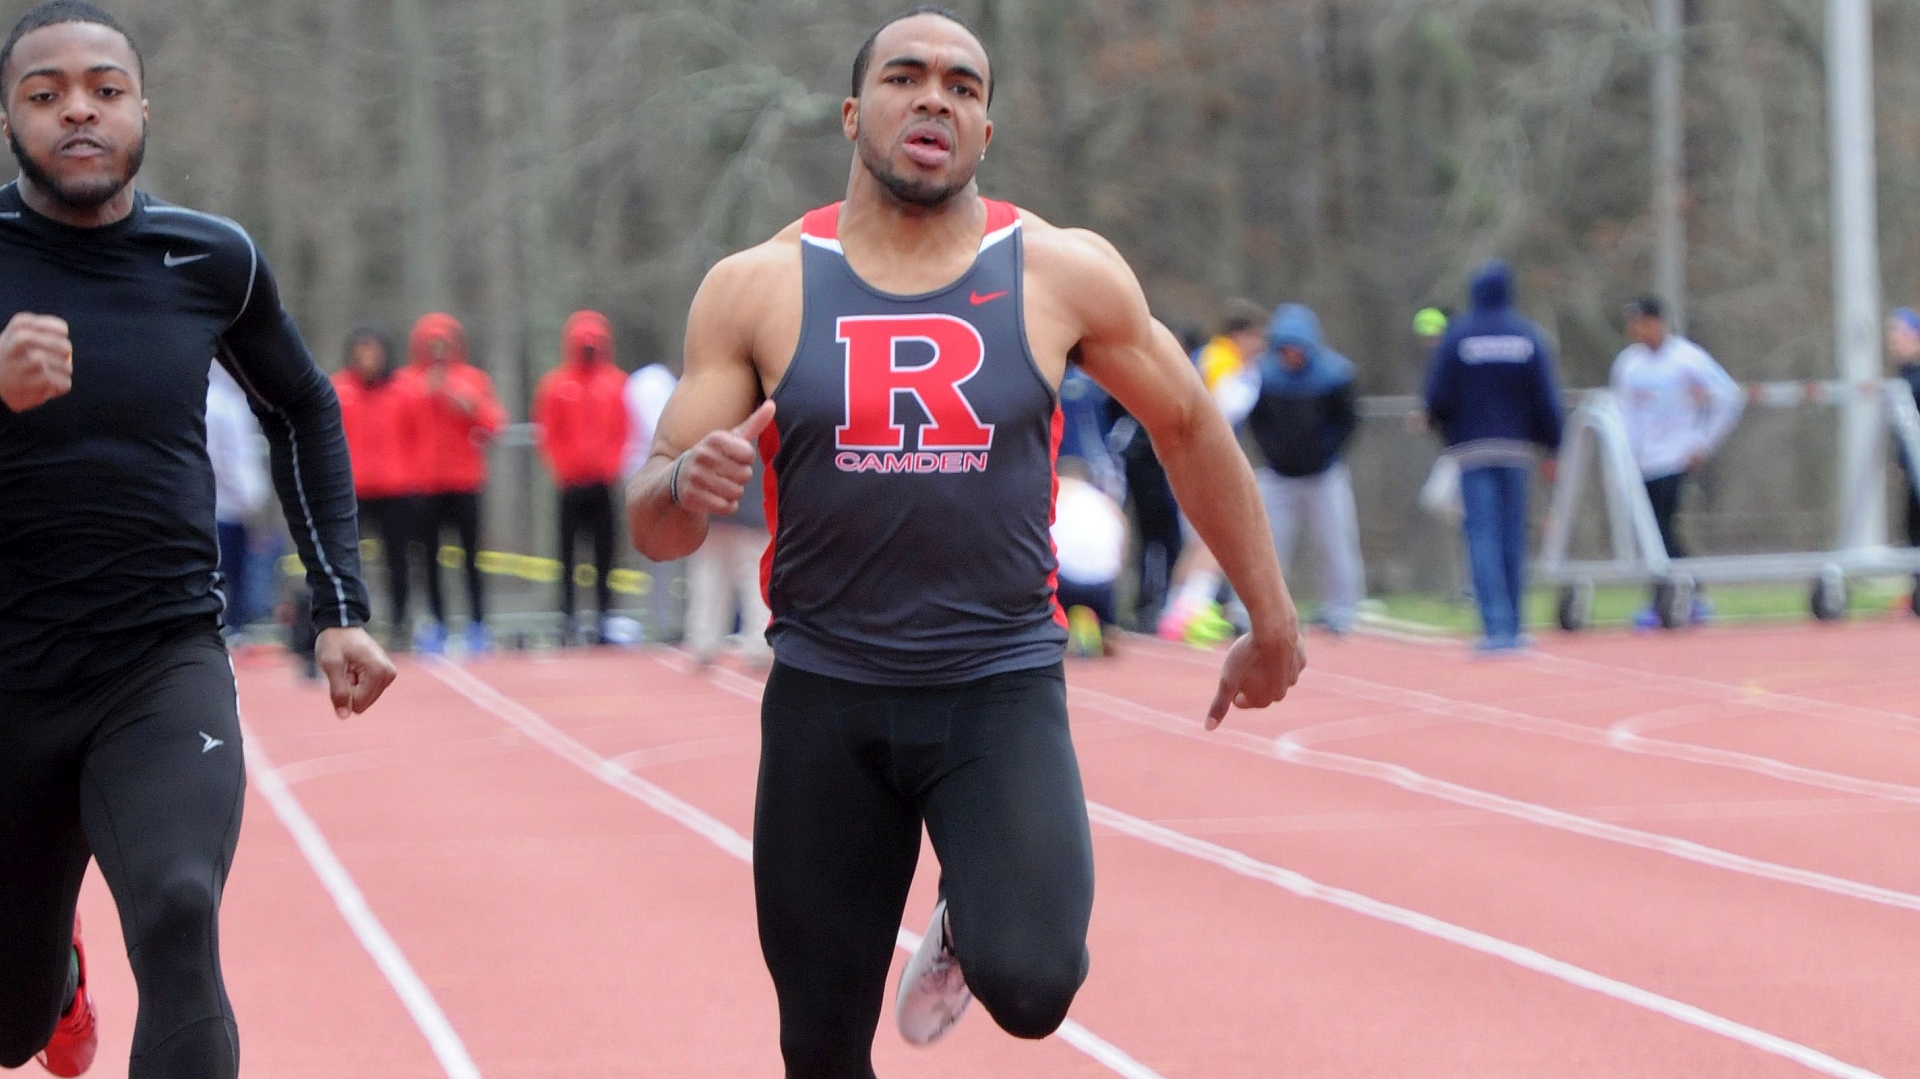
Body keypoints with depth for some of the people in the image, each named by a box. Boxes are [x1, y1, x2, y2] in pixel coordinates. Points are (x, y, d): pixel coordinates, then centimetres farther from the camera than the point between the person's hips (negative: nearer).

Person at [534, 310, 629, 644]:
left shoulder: (616, 384, 6)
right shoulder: (556, 385, 2)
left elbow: (623, 432, 8)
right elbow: (548, 435, 3)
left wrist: (612, 466, -3)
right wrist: (563, 469, -6)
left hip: (603, 482, 1)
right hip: (571, 484, -1)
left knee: (605, 552, 1)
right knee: (568, 552, 0)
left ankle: (605, 614, 3)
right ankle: (567, 615, 2)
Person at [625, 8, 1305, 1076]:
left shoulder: (1063, 274, -3)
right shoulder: (758, 289, -2)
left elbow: (1189, 426, 12)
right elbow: (655, 530, 0)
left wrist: (1271, 621, 17)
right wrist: (687, 485, -25)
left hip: (1003, 690, -1)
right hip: (824, 698, 1)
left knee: (1028, 985, -23)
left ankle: (974, 919, 14)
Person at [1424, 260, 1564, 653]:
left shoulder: (1457, 336, -4)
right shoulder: (1529, 337, 2)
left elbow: (1437, 398, -4)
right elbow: (1547, 400, 0)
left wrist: (1448, 432, 15)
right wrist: (1551, 449, 7)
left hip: (1472, 448, -2)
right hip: (1517, 449, 2)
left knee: (1482, 535, -4)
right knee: (1513, 537, 9)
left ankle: (1496, 625, -16)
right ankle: (1513, 628, 12)